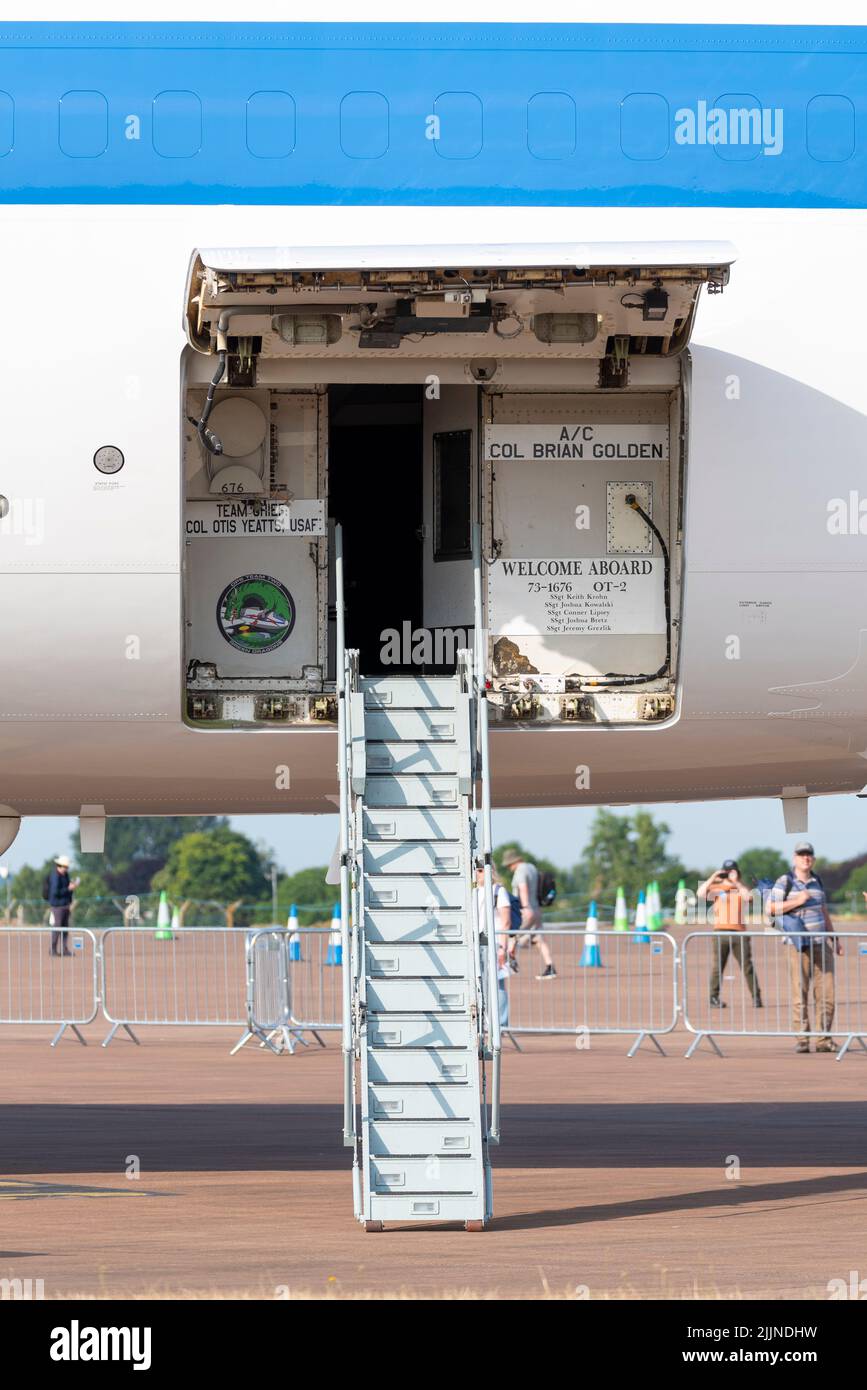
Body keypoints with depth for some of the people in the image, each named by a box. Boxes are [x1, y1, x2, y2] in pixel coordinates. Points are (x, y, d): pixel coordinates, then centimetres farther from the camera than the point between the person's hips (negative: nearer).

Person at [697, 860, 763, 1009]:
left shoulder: (740, 888, 10)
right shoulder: (716, 888, 9)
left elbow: (748, 897, -12)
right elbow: (700, 894, -8)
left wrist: (736, 882, -15)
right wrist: (712, 878, -12)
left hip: (739, 932, 0)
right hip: (721, 932, 0)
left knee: (747, 966, 0)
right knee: (718, 966, 0)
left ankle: (756, 997, 5)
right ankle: (714, 998, 4)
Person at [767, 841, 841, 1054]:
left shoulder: (816, 881, 15)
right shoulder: (785, 882, -2)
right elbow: (770, 909, -6)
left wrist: (835, 938, 22)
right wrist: (796, 901, -15)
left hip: (821, 943, 5)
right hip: (800, 945, -5)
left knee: (826, 992, 0)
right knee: (800, 993, -5)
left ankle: (825, 1039, 3)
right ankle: (802, 1039, -2)